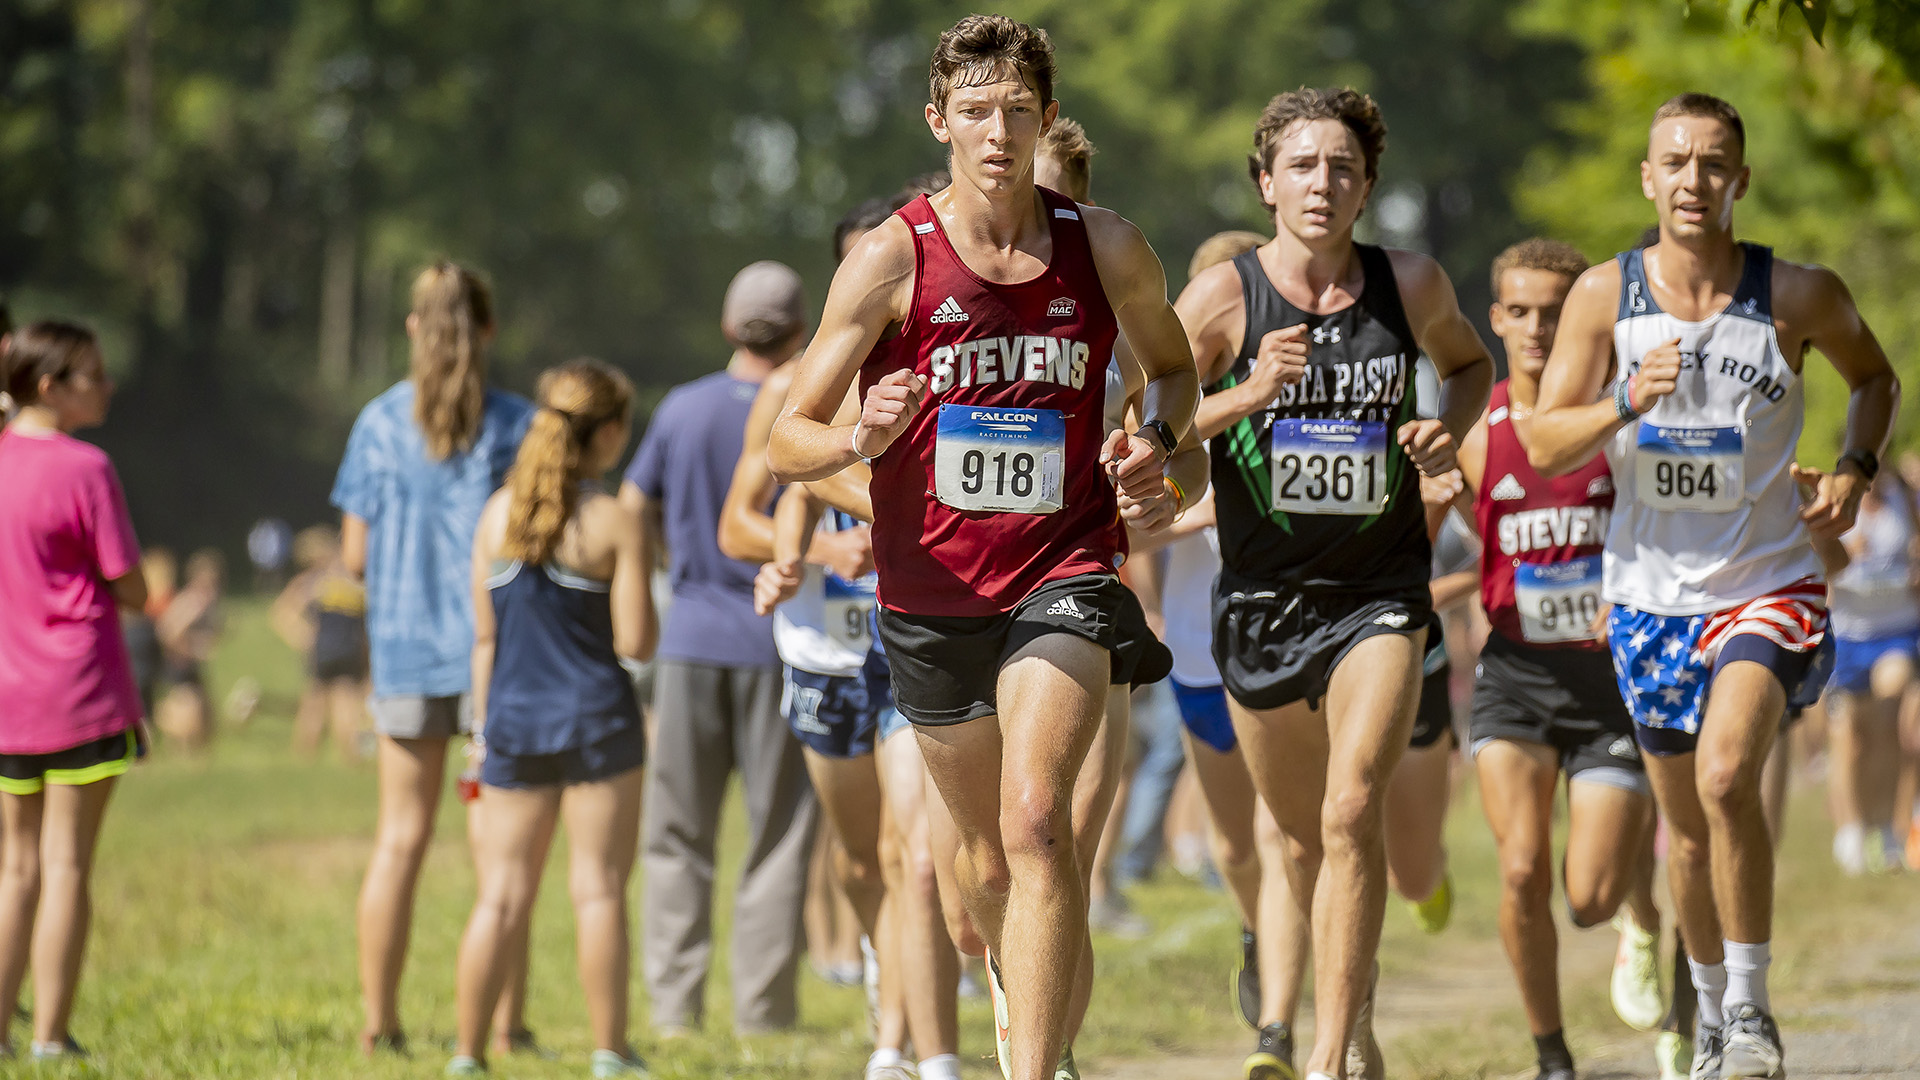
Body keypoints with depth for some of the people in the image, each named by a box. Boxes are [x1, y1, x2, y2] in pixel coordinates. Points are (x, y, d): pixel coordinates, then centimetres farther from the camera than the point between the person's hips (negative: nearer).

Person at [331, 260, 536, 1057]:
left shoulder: (380, 423, 1)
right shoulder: (515, 424, -4)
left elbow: (355, 557, 2)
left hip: (405, 646, 2)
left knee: (401, 839, 7)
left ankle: (379, 1021, 6)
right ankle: (504, 1023, 0)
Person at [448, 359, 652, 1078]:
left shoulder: (498, 513, 4)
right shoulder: (614, 524, -8)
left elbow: (484, 636, 7)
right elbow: (635, 643, -10)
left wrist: (483, 726, 14)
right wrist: (642, 592, 9)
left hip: (515, 721, 4)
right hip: (595, 720, -3)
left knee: (502, 896, 6)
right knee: (599, 889, 2)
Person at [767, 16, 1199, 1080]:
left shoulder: (1104, 248, -2)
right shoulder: (891, 258, -7)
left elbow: (1171, 363, 18)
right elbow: (787, 441, -5)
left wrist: (1154, 444, -3)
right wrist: (860, 440, -28)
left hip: (1064, 575, -1)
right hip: (931, 587, 1)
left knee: (1036, 821, -22)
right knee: (988, 852, 16)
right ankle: (1024, 993, 50)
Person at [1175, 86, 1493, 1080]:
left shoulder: (1411, 287, -1)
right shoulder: (1222, 298, -7)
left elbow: (1470, 363, 20)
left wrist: (1450, 428, -1)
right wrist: (1249, 394, -23)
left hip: (1379, 595, -1)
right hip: (1262, 595, 1)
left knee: (1353, 814, -19)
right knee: (1305, 838, 14)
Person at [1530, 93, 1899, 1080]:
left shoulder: (1800, 295, -8)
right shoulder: (1604, 296, -5)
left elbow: (1874, 378, 13)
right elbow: (1544, 447, -5)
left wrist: (1854, 468, -5)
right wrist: (1626, 406, -23)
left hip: (1767, 584, -3)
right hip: (1651, 593, 3)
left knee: (1726, 776, -27)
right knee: (1687, 825, 13)